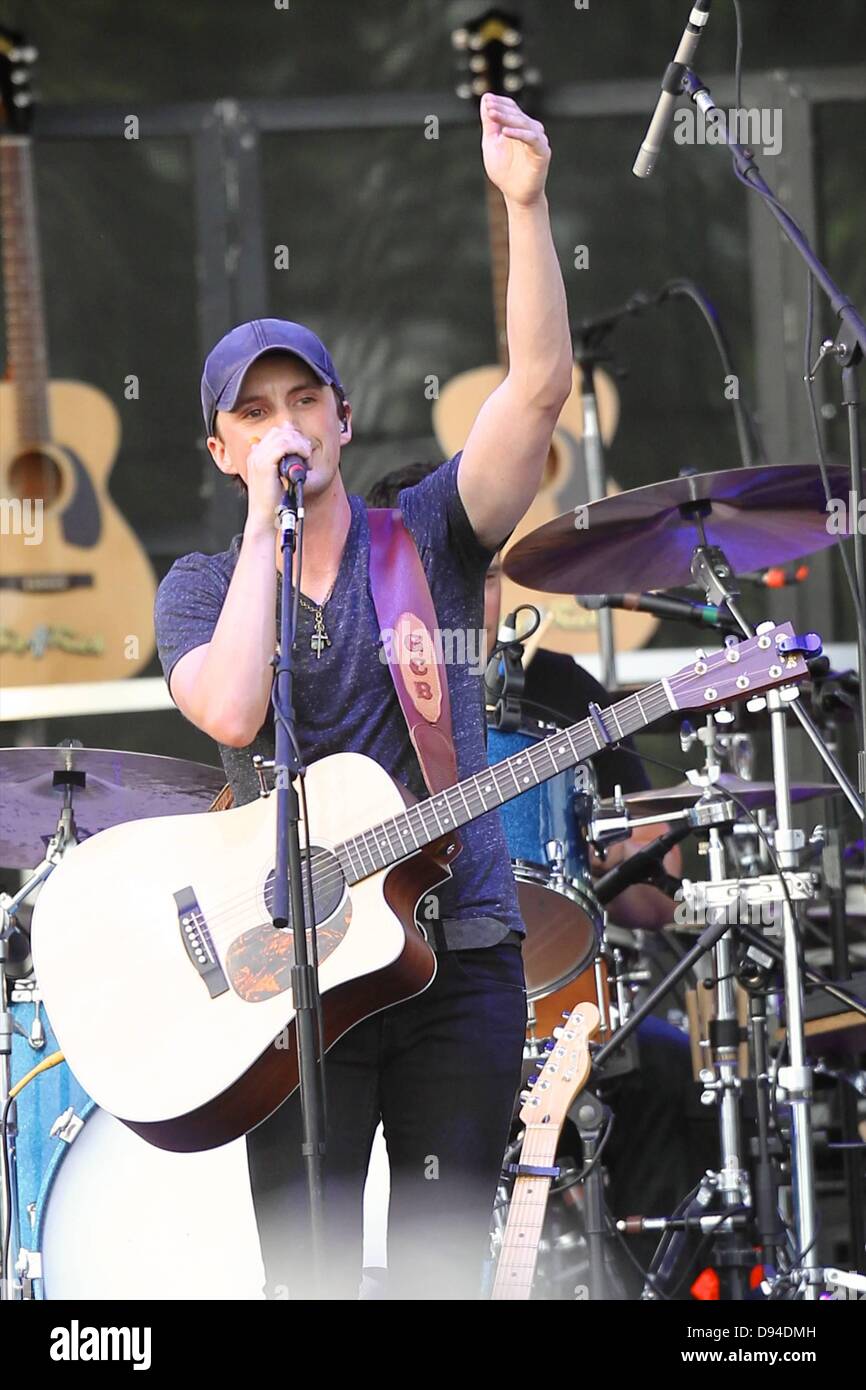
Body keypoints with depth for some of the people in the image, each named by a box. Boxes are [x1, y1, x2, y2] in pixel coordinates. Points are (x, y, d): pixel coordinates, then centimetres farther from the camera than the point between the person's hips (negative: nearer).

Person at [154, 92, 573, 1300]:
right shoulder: (198, 589, 6)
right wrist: (266, 522, -10)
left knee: (440, 1274, 2)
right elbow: (234, 712, -16)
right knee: (310, 1277, -5)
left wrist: (526, 205, -19)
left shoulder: (430, 537, 7)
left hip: (458, 958, 1)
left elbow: (539, 385, -8)